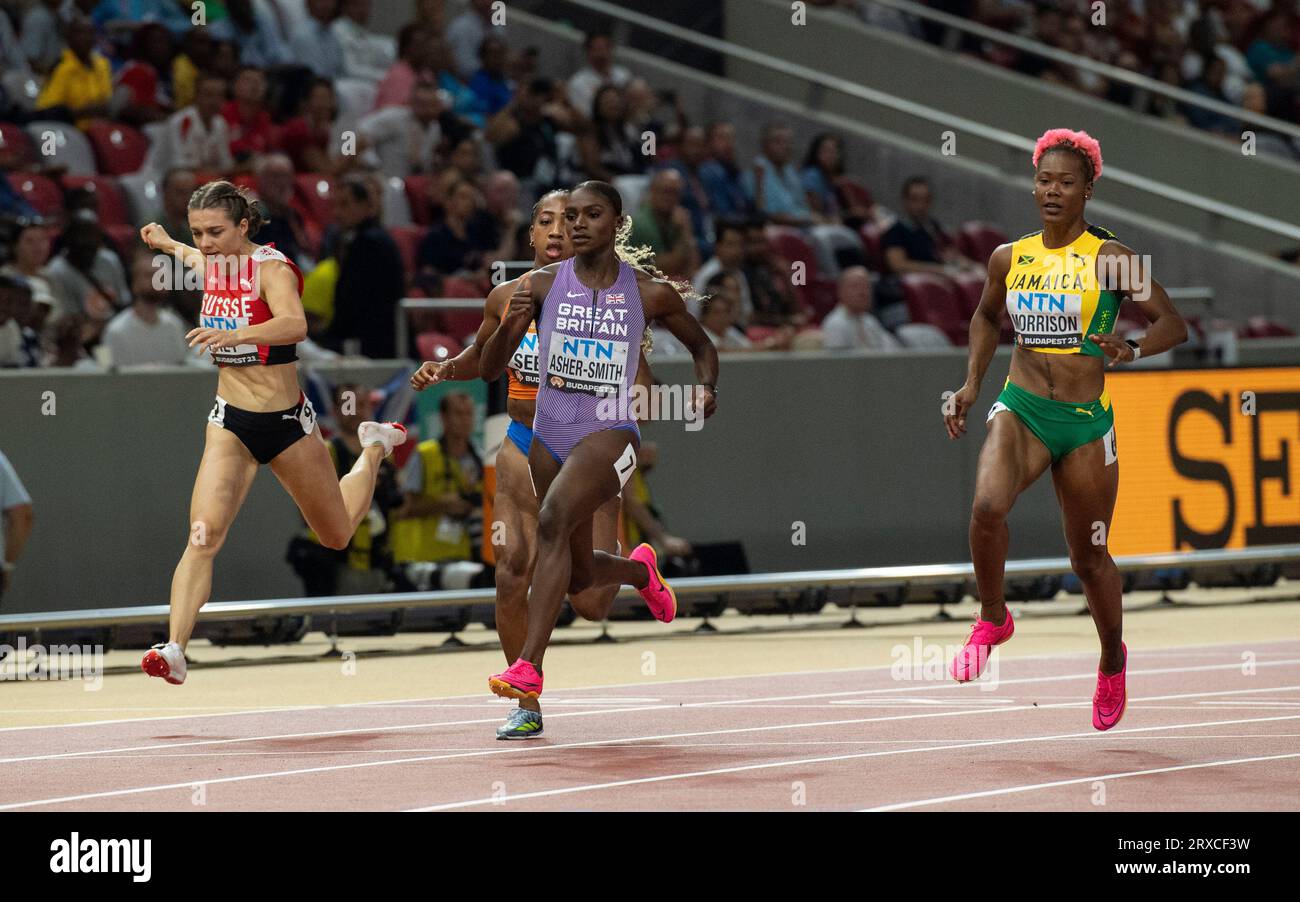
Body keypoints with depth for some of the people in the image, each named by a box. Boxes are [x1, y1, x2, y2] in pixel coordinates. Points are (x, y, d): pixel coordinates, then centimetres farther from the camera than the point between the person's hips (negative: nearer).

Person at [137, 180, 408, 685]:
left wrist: (235, 334, -56)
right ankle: (174, 650, -28)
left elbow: (295, 325, -41)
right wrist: (169, 245, 43)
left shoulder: (272, 269, -19)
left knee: (337, 535, 19)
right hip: (231, 423, 3)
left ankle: (374, 448, 48)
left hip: (286, 420, -3)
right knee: (203, 537, -20)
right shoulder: (213, 266, 0)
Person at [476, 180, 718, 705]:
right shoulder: (542, 284, 0)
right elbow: (489, 370, -1)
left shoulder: (650, 293, 0)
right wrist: (510, 323, -21)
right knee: (578, 577, 16)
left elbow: (702, 347, 17)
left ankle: (529, 666, -35)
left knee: (553, 521, -32)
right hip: (550, 439, 4)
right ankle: (640, 569, 54)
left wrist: (707, 387, -5)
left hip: (609, 434, -4)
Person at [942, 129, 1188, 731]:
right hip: (1019, 409, 2)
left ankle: (1113, 659, 35)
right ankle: (992, 620, -5)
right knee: (987, 506, -28)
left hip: (1086, 420, -2)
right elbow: (986, 317, 25)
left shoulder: (1110, 259, -6)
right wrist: (971, 385, 17)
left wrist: (1132, 352, -27)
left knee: (1088, 558, 8)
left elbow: (1173, 324, -7)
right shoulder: (1008, 258, 5)